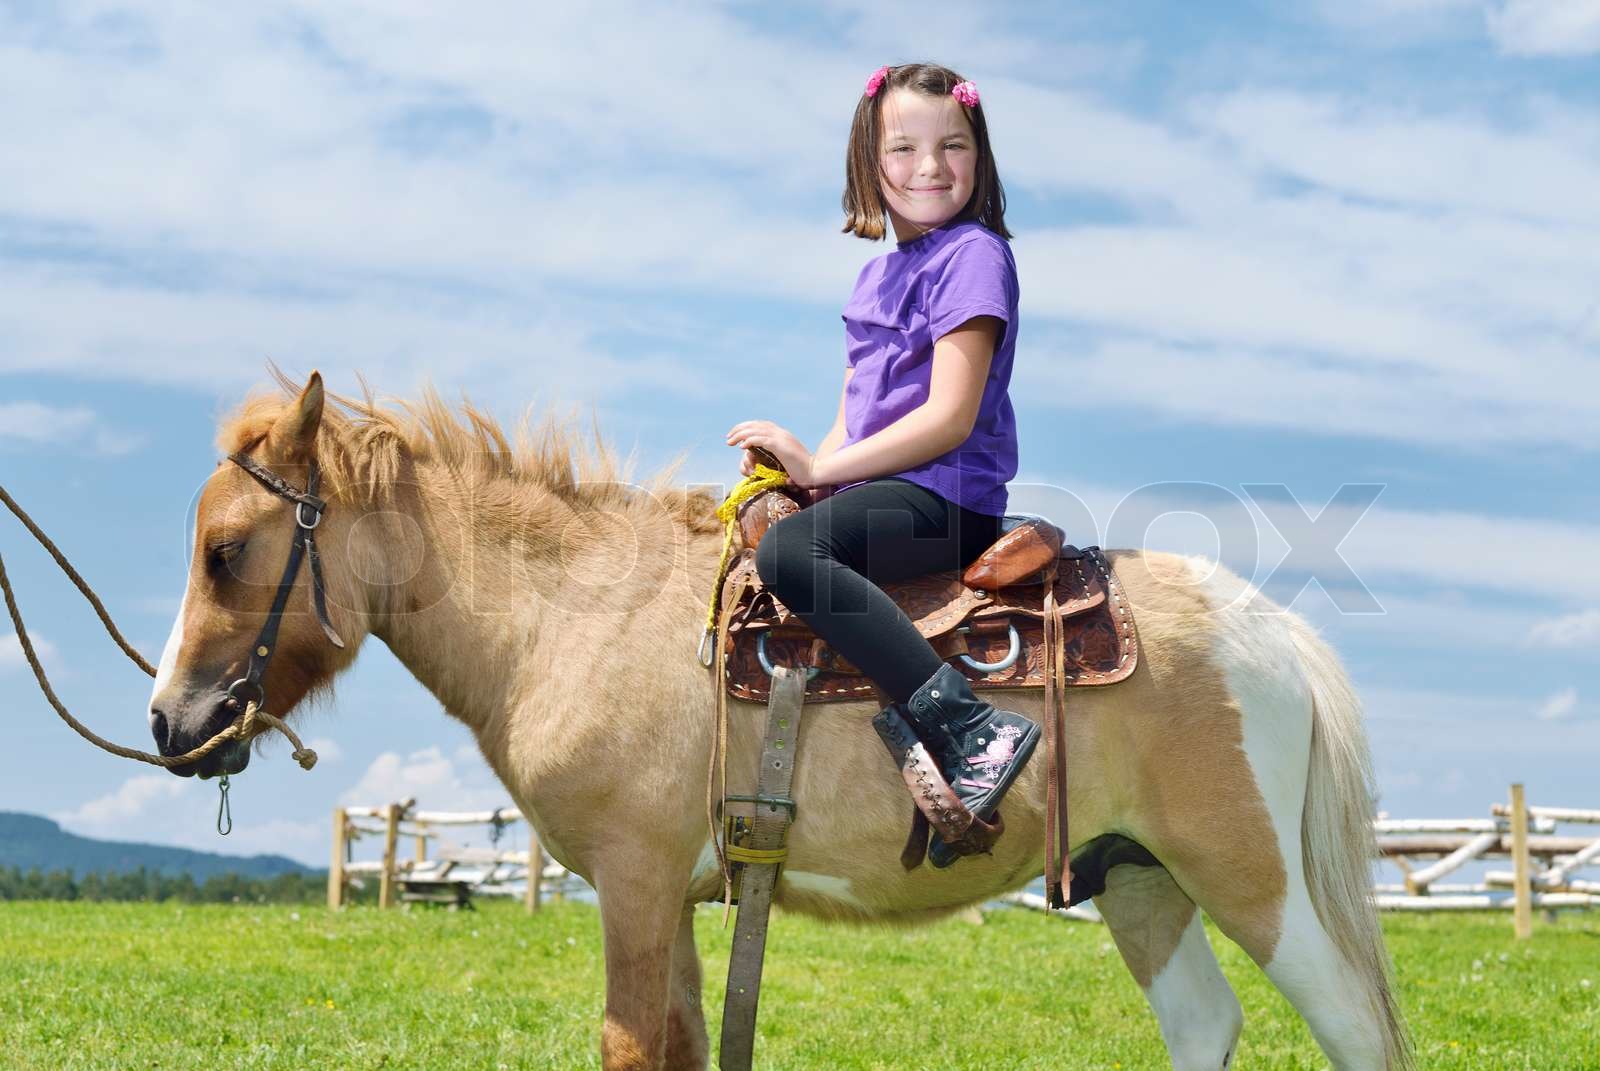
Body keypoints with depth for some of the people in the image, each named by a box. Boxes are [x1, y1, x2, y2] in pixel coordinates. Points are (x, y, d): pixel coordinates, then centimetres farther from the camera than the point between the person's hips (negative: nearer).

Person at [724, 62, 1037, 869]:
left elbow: (949, 417, -17)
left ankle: (971, 730, -38)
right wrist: (803, 469, 0)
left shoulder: (973, 255, -8)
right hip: (887, 491, 10)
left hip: (948, 495, -10)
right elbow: (854, 415, 21)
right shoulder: (879, 273, 20)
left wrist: (824, 468, -16)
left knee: (787, 551, -30)